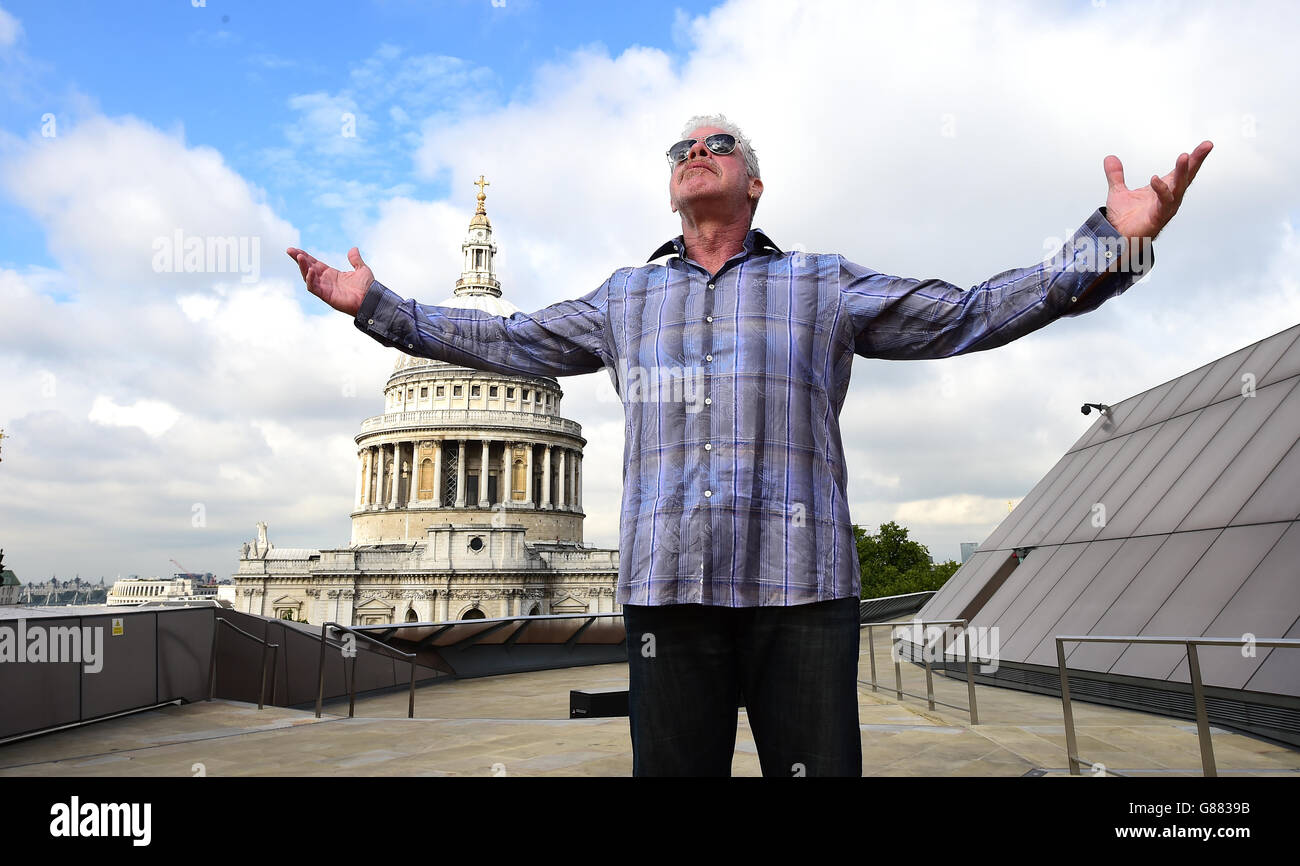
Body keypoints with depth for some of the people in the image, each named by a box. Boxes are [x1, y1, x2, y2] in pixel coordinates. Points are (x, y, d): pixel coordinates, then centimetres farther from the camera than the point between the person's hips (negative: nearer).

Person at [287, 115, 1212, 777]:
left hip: (803, 587, -1)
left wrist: (1112, 243, 1)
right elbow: (505, 341, 25)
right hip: (668, 587, 2)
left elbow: (970, 314, 11)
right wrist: (379, 306, 21)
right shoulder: (625, 297, 21)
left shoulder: (824, 285, 15)